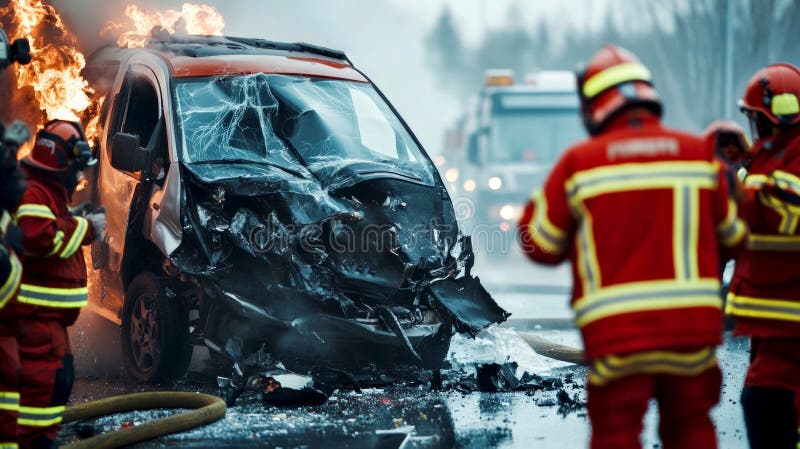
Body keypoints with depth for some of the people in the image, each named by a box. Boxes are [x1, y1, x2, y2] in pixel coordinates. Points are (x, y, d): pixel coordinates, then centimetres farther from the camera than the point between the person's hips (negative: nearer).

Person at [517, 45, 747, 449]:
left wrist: (535, 206, 23)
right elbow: (731, 236, 14)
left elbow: (542, 246, 4)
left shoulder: (579, 162, -3)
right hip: (694, 324, 3)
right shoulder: (700, 153, 5)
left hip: (618, 331, -3)